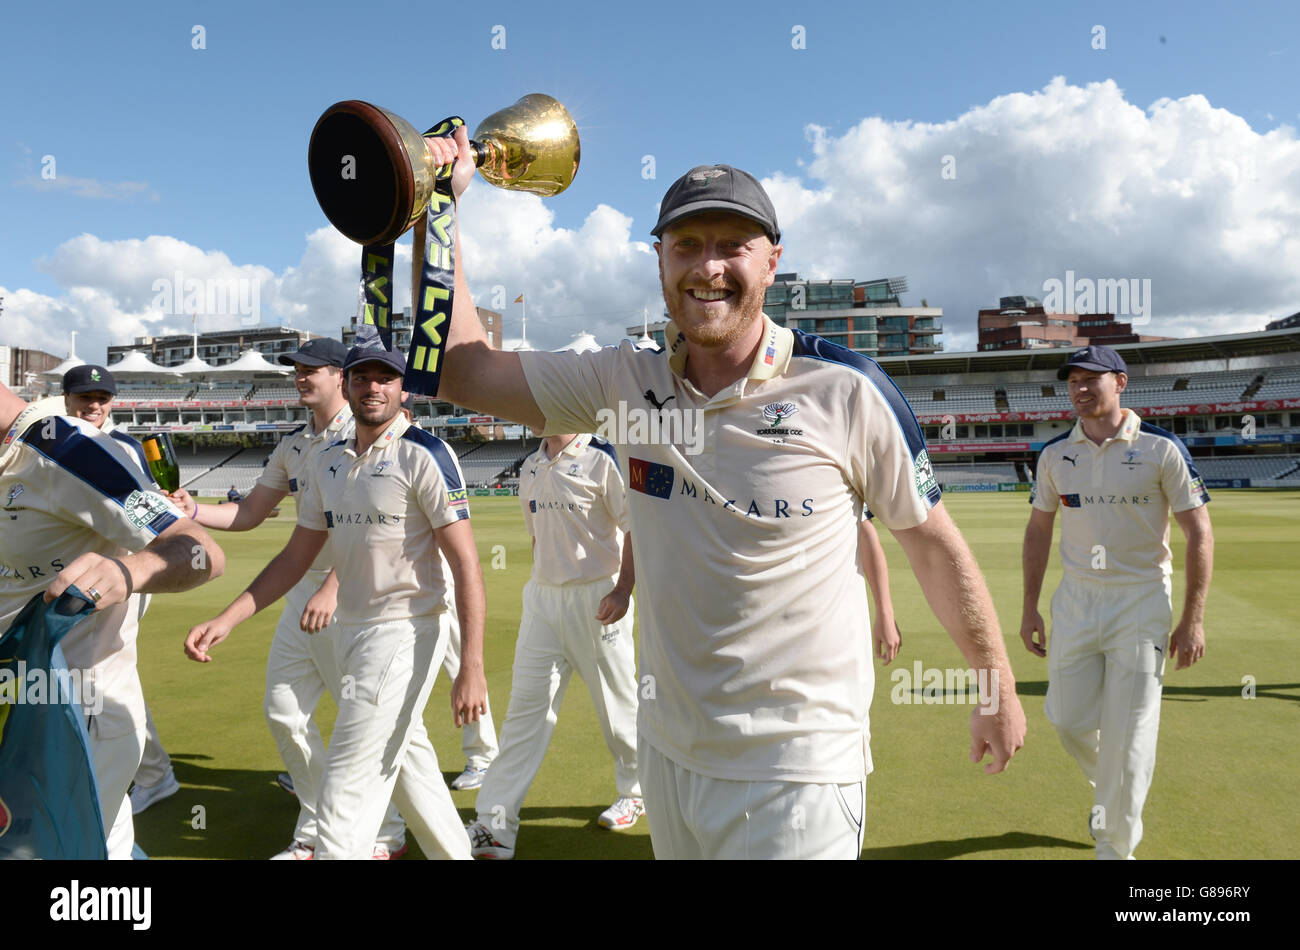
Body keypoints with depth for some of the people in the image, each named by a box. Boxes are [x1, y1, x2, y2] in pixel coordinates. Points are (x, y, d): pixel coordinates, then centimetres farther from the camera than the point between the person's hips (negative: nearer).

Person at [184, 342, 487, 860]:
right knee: (406, 761, 20)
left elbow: (465, 561, -18)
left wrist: (471, 668, -24)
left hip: (405, 633, -8)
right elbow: (297, 555, 13)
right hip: (350, 631, 8)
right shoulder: (328, 462, 9)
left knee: (346, 790, -6)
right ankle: (454, 853, 37)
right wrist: (227, 619, 3)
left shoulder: (424, 454, -13)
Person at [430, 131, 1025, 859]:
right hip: (667, 751, 5)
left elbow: (931, 541, -3)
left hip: (798, 771, -4)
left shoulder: (847, 390, -13)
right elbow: (465, 371, -1)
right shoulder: (628, 383, -2)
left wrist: (999, 689, 6)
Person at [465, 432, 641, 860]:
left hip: (596, 598, -6)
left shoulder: (602, 458, -10)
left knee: (617, 703, 9)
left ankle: (635, 791, 33)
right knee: (525, 707, 3)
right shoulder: (531, 467, 10)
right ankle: (495, 826, 5)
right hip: (542, 598, 6)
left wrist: (623, 589, -18)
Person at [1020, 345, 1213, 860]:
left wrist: (1192, 619, -9)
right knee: (1067, 719, 8)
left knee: (1127, 733, -1)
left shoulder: (1161, 448, -8)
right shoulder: (1055, 453, 3)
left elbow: (1199, 533, -5)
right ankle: (1113, 791, 40)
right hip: (1076, 599, 4)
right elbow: (1039, 530, 11)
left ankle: (1115, 844, 18)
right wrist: (1030, 608, 7)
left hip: (1141, 602, -4)